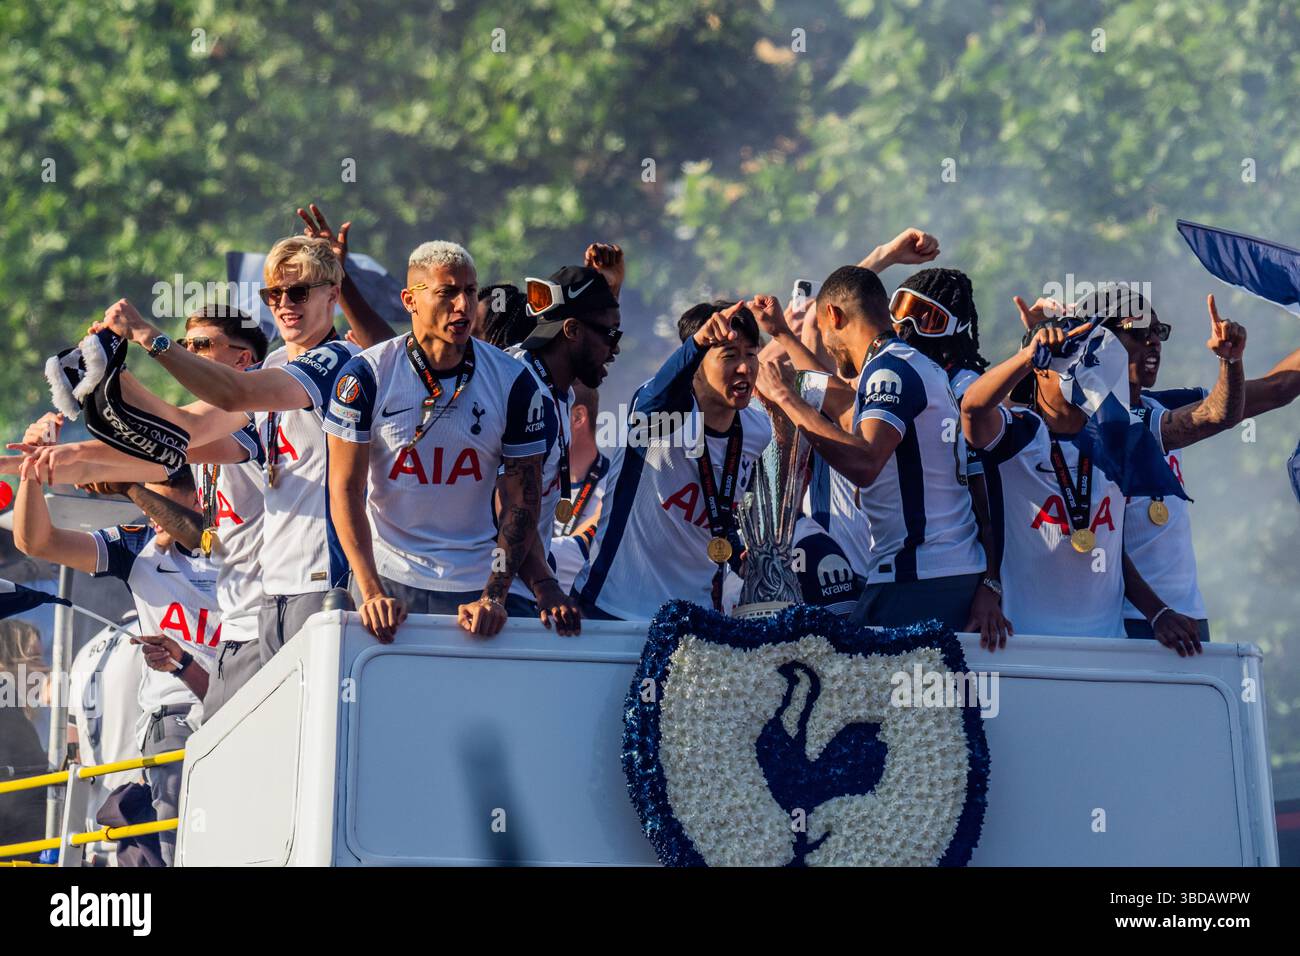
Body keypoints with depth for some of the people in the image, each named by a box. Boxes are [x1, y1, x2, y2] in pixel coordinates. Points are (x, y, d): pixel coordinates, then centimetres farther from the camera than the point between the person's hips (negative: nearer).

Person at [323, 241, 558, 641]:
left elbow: (521, 503, -2)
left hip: (475, 584, 1)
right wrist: (372, 592, -16)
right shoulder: (365, 376, -6)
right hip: (387, 578, -1)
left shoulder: (514, 383, -2)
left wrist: (494, 597, -12)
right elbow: (345, 491, -6)